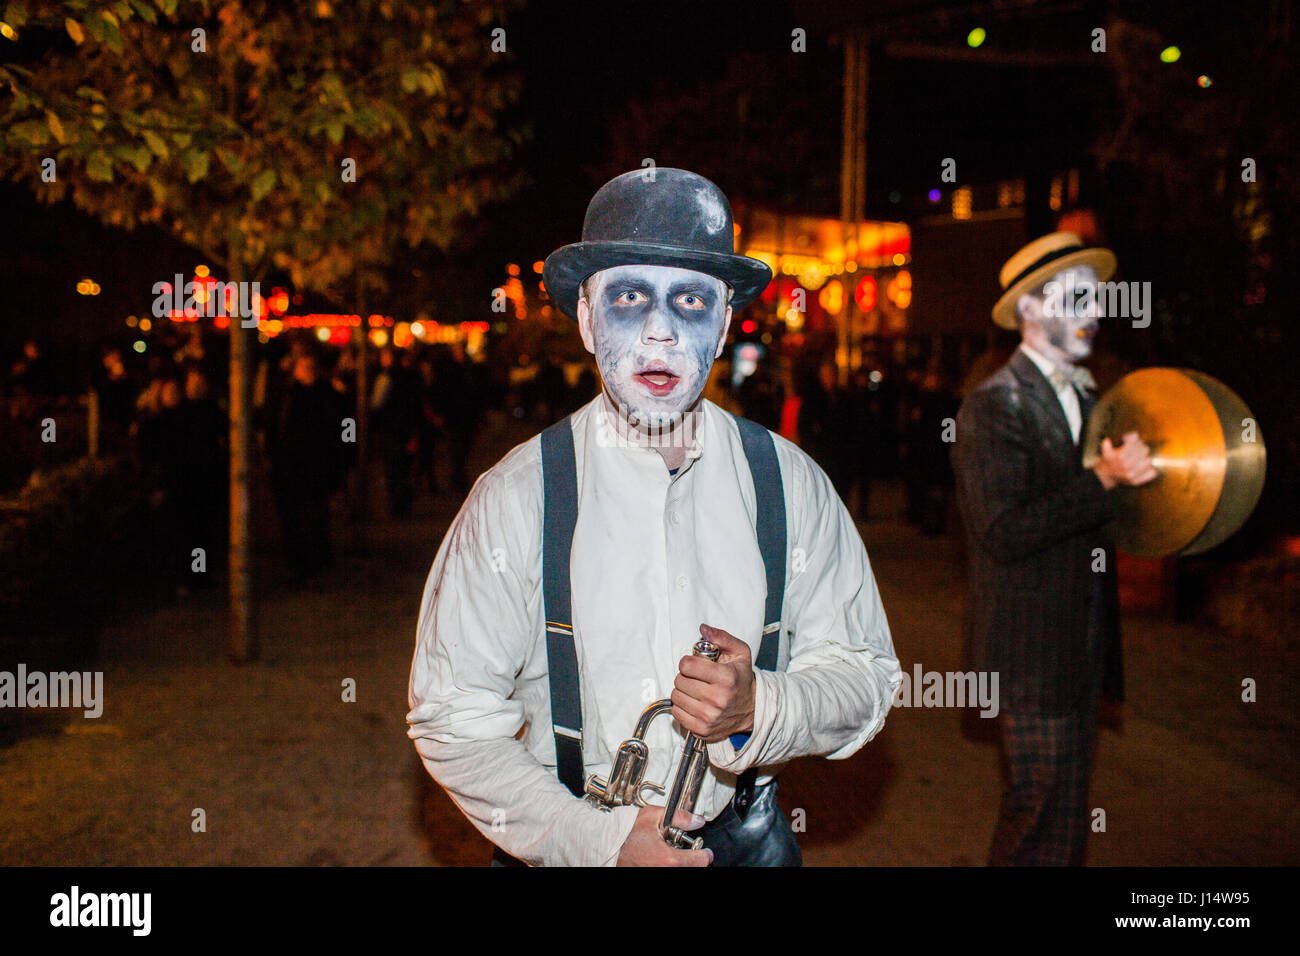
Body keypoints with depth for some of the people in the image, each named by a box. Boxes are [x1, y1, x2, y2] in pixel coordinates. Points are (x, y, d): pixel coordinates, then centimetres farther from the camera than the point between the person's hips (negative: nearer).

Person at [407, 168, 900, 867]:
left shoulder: (791, 483, -9)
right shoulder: (513, 499, -15)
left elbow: (865, 676, -6)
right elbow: (452, 718, -13)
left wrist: (759, 710, -25)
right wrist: (595, 839, -20)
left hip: (745, 838, 2)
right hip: (566, 849, -1)